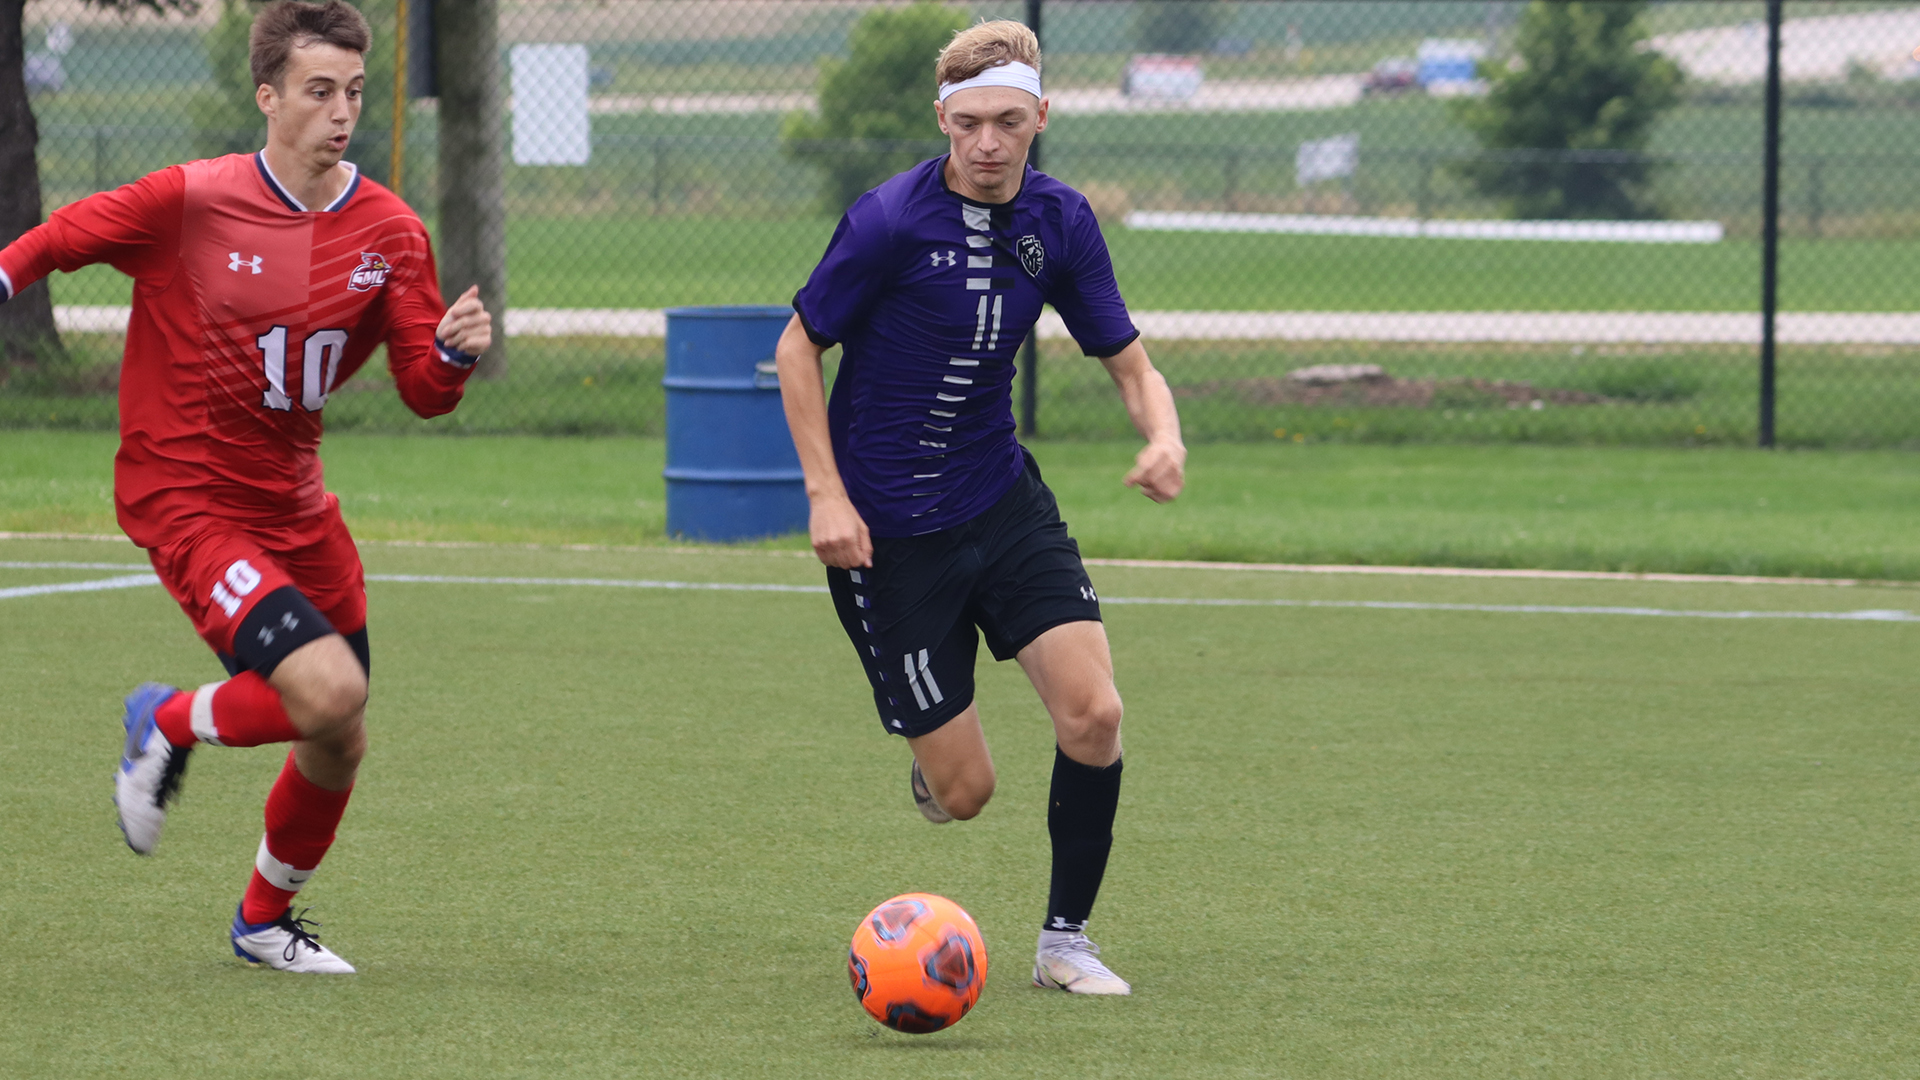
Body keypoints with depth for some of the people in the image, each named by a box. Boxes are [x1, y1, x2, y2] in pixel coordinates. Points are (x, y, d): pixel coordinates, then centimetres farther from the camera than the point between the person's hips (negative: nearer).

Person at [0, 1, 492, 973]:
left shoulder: (391, 234, -2)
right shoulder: (187, 203, -15)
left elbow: (423, 393, 0)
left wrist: (456, 355, -21)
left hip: (294, 505, 6)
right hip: (183, 499, -6)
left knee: (339, 744, 10)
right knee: (328, 687, -24)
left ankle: (265, 920, 37)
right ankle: (170, 724, 7)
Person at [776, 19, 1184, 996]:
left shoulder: (1059, 222, -2)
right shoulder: (889, 220, -16)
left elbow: (1129, 364, 4)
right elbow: (798, 348, -5)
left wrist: (1163, 437, -19)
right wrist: (826, 493, -13)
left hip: (1003, 502, 4)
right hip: (886, 530, -4)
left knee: (1092, 711, -15)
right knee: (964, 791, -3)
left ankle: (1064, 941, 4)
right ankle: (929, 757, 37)